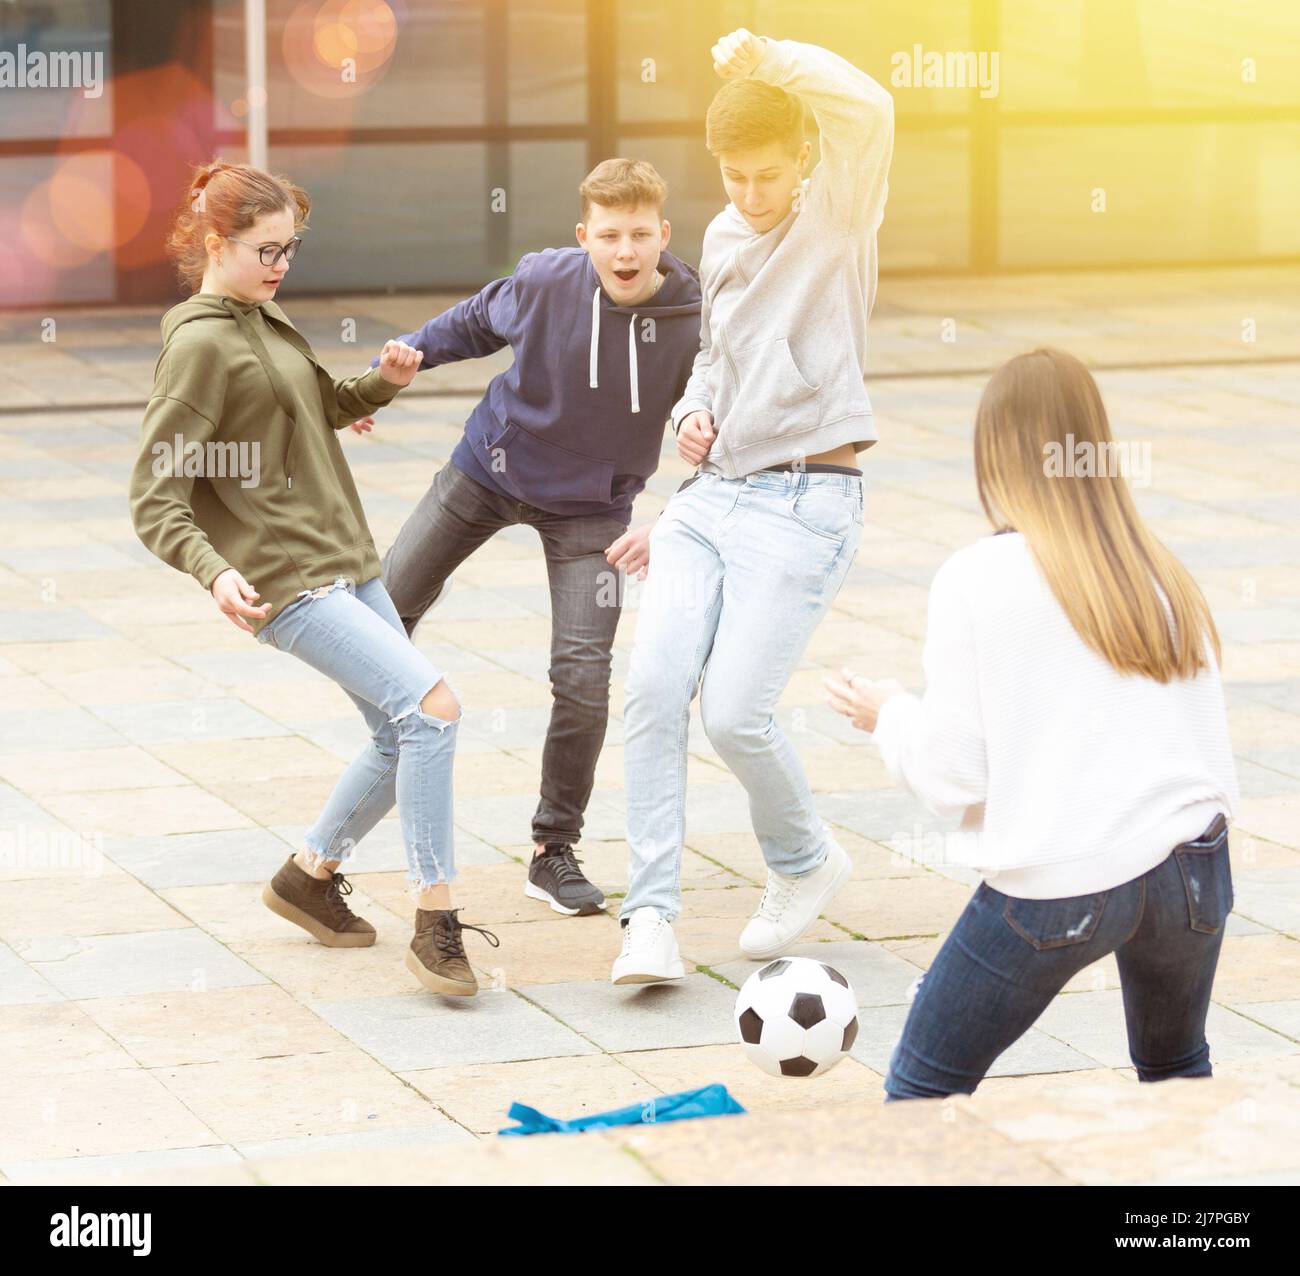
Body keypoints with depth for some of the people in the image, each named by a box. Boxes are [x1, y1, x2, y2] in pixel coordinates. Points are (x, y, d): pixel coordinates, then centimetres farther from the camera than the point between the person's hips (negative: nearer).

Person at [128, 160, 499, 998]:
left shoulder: (269, 319, 12)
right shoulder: (199, 345, -13)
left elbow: (325, 408, 30)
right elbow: (155, 498, -16)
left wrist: (383, 382, 8)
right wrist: (213, 572, -32)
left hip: (348, 565, 9)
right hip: (287, 582, -9)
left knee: (403, 736, 13)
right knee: (432, 706, -19)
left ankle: (312, 876, 33)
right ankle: (436, 923, -14)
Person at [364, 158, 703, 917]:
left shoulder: (696, 329, -25)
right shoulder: (545, 282, -21)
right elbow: (475, 325, 2)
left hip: (590, 510, -2)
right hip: (489, 472, 2)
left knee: (583, 677, -12)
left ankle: (555, 849, 7)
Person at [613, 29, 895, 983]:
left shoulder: (837, 220, -6)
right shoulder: (724, 237, 14)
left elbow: (868, 109, -27)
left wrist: (765, 59, -20)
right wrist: (694, 411, 11)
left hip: (804, 505, -6)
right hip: (713, 491, 6)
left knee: (736, 714, -11)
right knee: (654, 689, -10)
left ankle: (807, 863, 18)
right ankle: (651, 919, -7)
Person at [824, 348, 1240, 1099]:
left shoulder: (976, 581, -7)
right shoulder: (1166, 578, 6)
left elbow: (954, 774, -6)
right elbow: (1214, 746, 9)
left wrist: (889, 716, 12)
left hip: (1051, 886, -4)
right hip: (1189, 868, 5)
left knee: (921, 1096, 6)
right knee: (1178, 1078, 28)